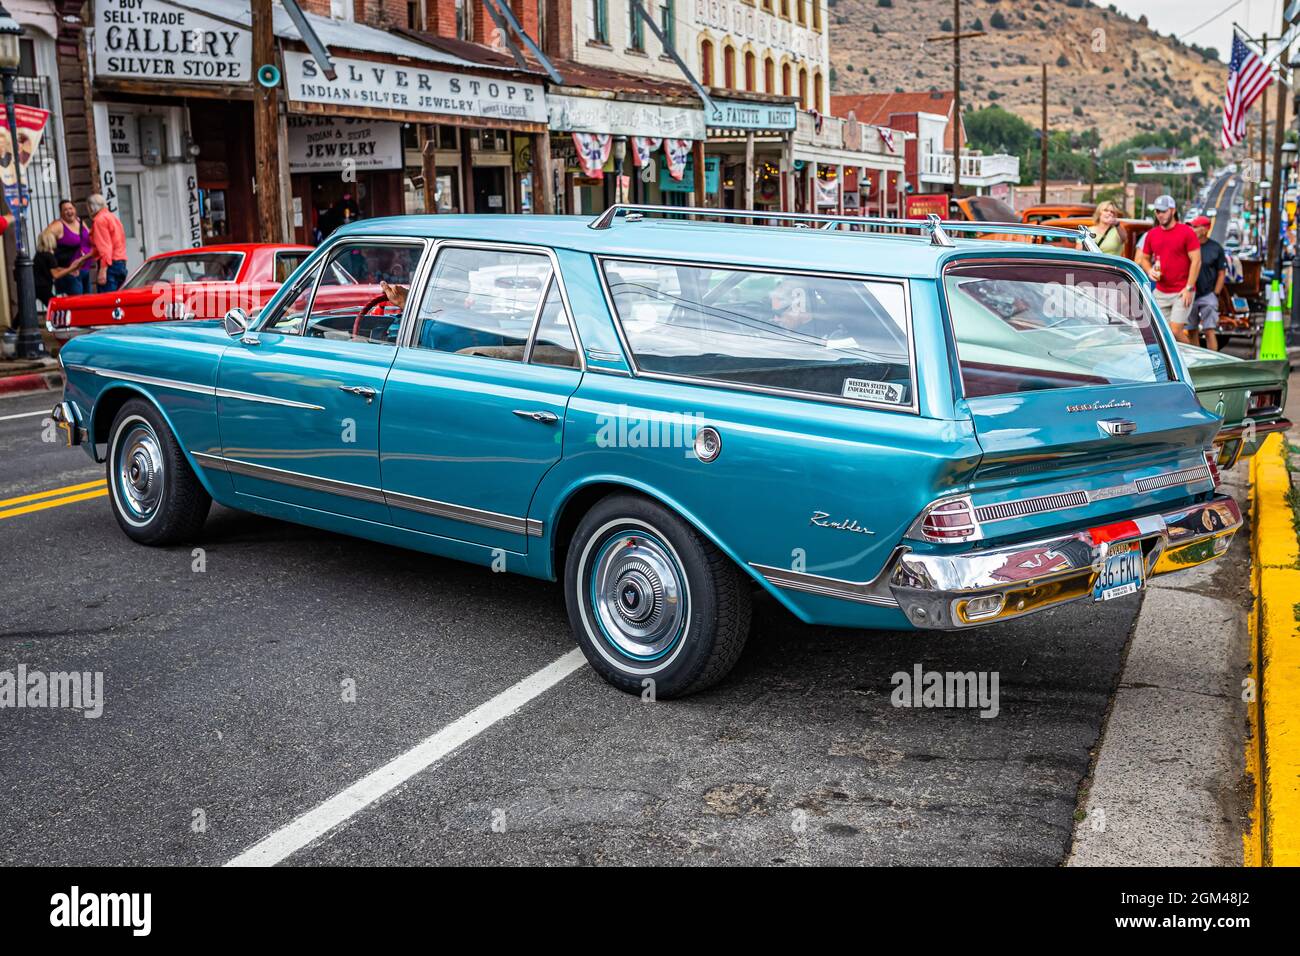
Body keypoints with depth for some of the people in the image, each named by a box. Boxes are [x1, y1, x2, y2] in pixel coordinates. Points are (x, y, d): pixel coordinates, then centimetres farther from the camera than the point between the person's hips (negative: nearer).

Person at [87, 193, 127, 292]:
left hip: (109, 265, -9)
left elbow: (105, 247, -16)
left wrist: (103, 270, -21)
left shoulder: (100, 220, -7)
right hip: (122, 263, 9)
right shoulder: (113, 217, 20)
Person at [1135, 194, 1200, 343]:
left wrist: (1189, 288, -13)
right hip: (1160, 293, 5)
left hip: (1182, 293, -5)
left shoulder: (1186, 232, -6)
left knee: (1175, 331, -12)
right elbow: (1144, 258, 20)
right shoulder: (1151, 234, 9)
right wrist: (1150, 271, -3)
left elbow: (1196, 261, -8)